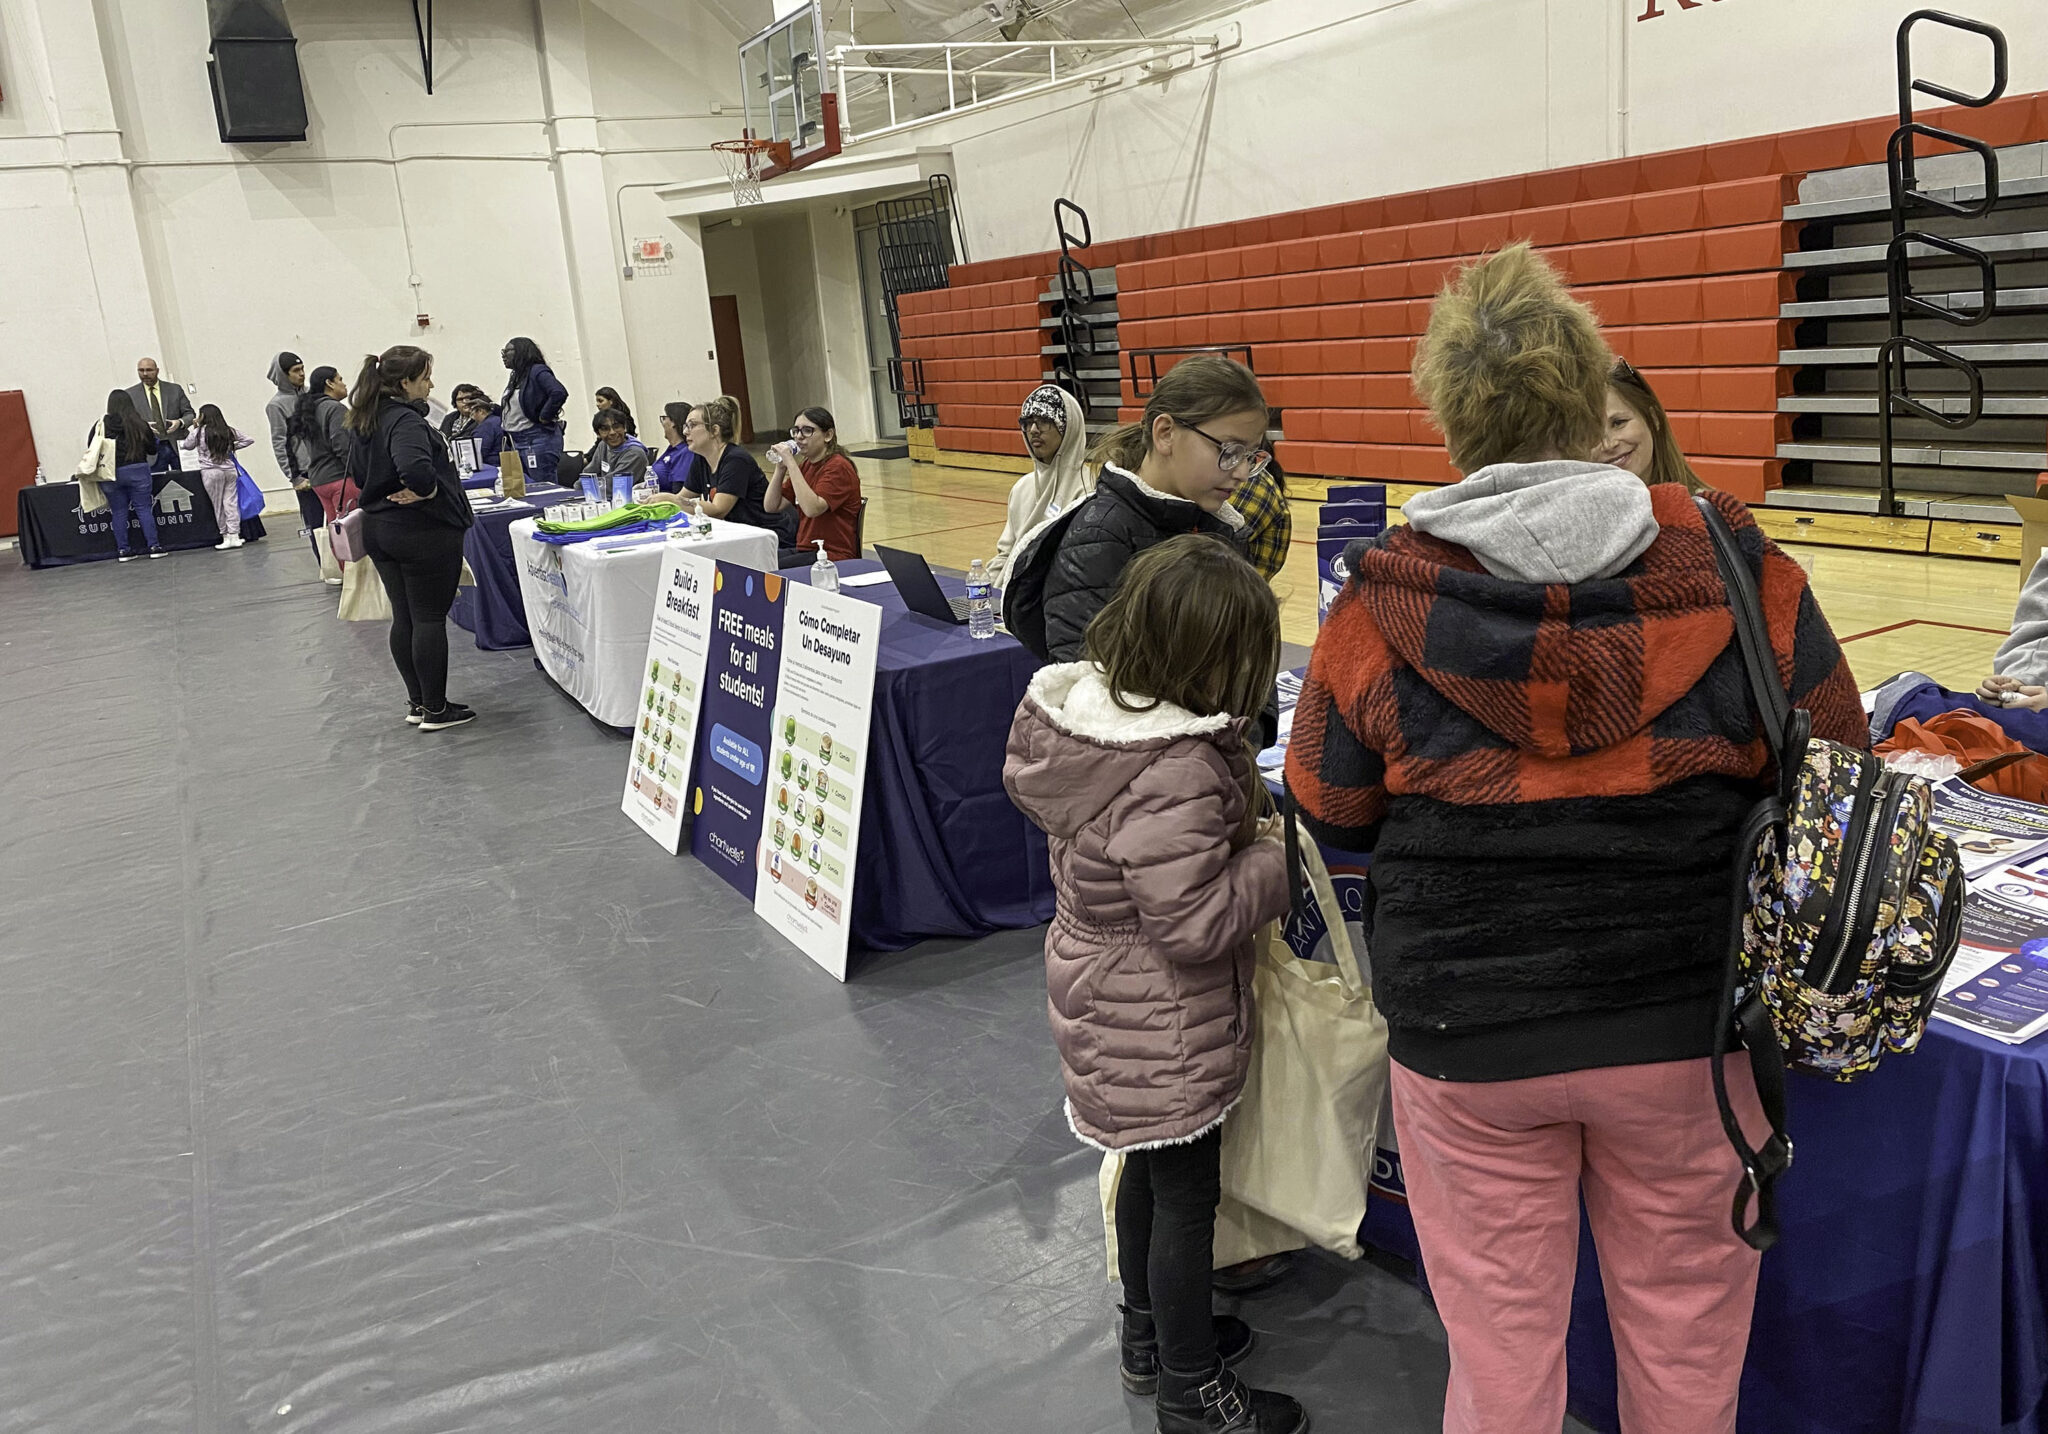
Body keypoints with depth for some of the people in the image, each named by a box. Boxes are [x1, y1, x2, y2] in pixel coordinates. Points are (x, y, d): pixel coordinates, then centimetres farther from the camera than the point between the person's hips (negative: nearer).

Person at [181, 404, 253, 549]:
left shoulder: (198, 432, -2)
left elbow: (187, 445, 14)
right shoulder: (229, 430, 5)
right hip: (230, 470, 3)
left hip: (211, 472, -3)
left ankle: (226, 537, 6)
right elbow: (249, 439, 12)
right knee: (231, 502, 4)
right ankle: (234, 536, 1)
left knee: (218, 505, 4)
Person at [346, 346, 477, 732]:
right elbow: (416, 468, -37)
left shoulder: (362, 421, 10)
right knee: (430, 619, -1)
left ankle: (417, 703, 23)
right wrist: (428, 492, -20)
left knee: (403, 618, 14)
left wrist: (385, 495, 13)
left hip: (378, 530, 9)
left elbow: (357, 469, 21)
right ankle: (436, 710, 6)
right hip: (424, 532, -9)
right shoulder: (405, 421, -20)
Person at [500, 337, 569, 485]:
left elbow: (559, 393, -26)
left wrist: (544, 417, -18)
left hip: (538, 440, -10)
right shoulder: (516, 376, 16)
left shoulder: (537, 372, -11)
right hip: (518, 442, 10)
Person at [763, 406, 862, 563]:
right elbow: (771, 506, 9)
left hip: (834, 555, -8)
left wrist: (790, 463, -23)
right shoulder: (805, 466, 14)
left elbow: (812, 509, -26)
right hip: (805, 550, 8)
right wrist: (780, 467, -2)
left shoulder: (838, 467, -10)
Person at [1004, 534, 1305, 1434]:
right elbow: (1195, 921, -29)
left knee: (1149, 1168, 25)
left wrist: (1244, 825, 2)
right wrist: (1278, 857, -15)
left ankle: (1150, 1339, 45)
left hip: (1104, 994, 9)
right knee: (1186, 1193, 9)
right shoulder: (1175, 775, -33)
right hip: (1164, 1028, -9)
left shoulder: (1090, 705, -4)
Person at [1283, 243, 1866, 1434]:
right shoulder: (1736, 567, -10)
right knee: (1685, 1336, 22)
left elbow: (1333, 814, 1)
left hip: (1469, 1036, 0)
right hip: (1692, 1024, 1)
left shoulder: (1384, 600, -11)